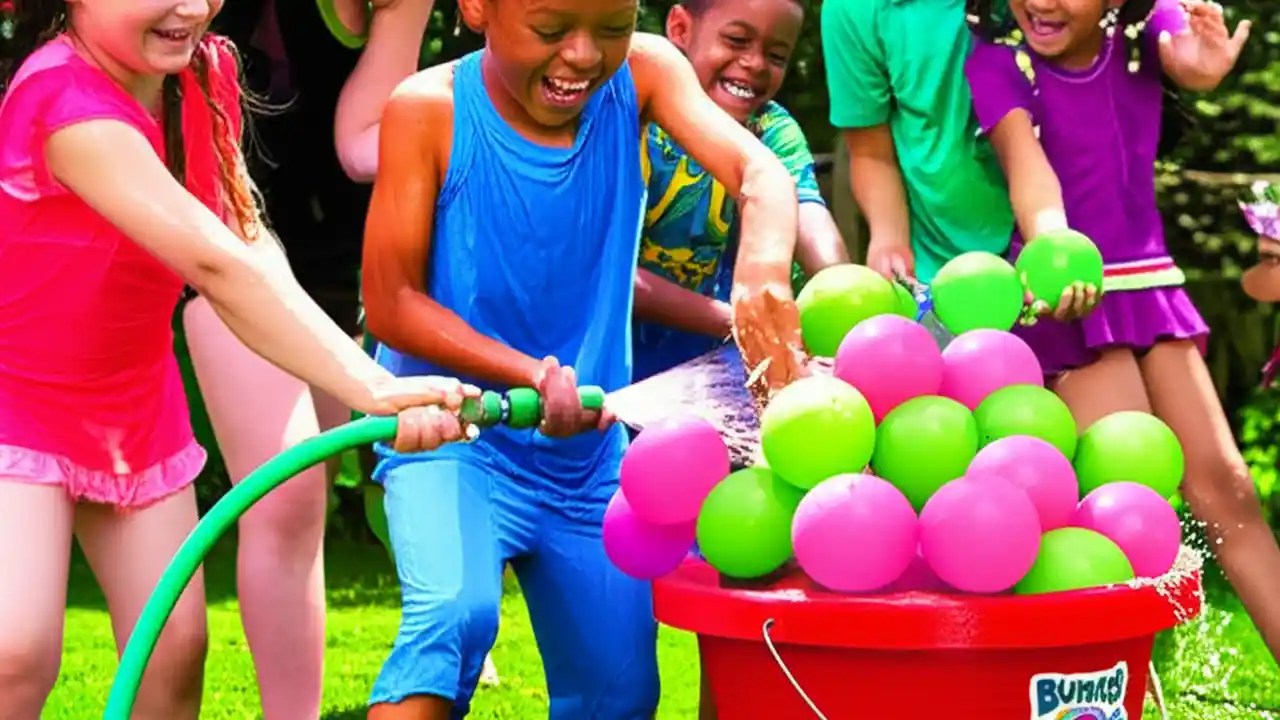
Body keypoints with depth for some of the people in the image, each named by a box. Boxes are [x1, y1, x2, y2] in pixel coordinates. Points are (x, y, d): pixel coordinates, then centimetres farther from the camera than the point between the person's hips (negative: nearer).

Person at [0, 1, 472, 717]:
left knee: (175, 647, 5)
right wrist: (373, 388, -47)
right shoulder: (65, 99, -32)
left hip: (132, 402, 7)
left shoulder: (206, 73, -6)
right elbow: (215, 263, -42)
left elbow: (246, 243, -9)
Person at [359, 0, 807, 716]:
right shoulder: (428, 111, -15)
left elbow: (761, 171, -22)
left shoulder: (642, 73, -8)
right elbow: (391, 301, -15)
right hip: (453, 435, -4)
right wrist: (532, 375, -30)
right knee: (454, 611, -32)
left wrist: (762, 272, -45)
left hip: (592, 454, 4)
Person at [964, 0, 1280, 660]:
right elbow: (1027, 164, -28)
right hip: (1072, 296, -4)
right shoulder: (996, 62, -13)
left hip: (1147, 284, 4)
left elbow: (1188, 66, -23)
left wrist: (1203, 66, -48)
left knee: (1224, 484, 5)